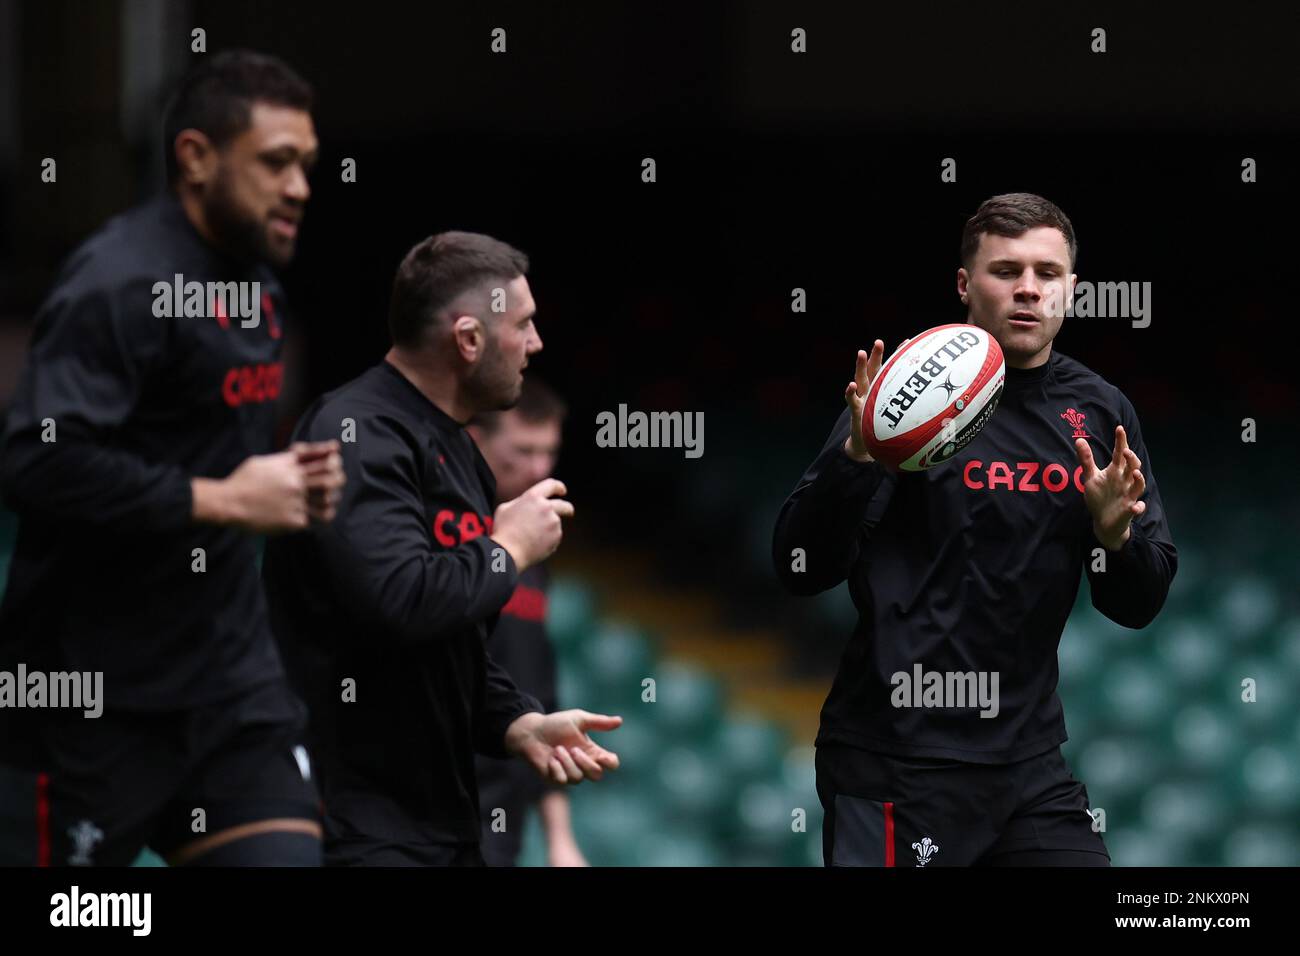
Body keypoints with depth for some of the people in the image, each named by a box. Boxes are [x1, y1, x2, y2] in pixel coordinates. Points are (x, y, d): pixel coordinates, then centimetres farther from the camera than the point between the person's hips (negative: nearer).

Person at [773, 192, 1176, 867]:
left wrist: (1114, 533, -11)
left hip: (1027, 756, 5)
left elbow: (1137, 606, 10)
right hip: (895, 764, -5)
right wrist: (856, 456, -27)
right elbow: (800, 571, -11)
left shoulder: (1100, 413, 7)